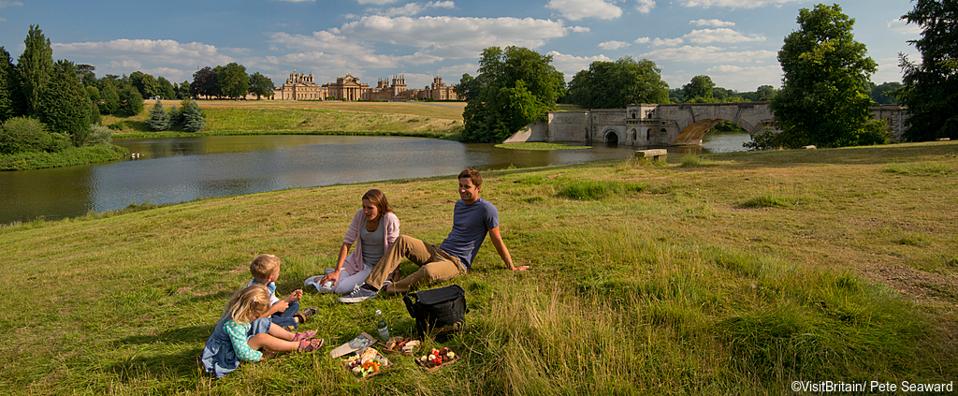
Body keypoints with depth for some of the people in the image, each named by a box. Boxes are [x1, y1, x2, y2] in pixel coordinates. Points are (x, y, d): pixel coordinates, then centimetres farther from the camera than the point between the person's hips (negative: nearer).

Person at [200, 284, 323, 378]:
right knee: (262, 338, -28)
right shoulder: (234, 325, -32)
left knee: (262, 323, -2)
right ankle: (299, 346, -18)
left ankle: (294, 337, -2)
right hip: (228, 357, -10)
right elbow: (243, 353, -34)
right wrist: (259, 356, -18)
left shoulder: (239, 316, -3)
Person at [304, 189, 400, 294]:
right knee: (325, 286, -11)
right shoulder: (360, 215, -8)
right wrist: (337, 271, -16)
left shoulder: (390, 219, -19)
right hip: (357, 261, 4)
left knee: (340, 288, -21)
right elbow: (347, 243, -9)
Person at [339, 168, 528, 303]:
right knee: (403, 241, -15)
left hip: (457, 262, -8)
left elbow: (497, 240, -4)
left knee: (428, 271, -40)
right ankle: (370, 286, -22)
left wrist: (512, 267, 1)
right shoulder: (459, 204, 17)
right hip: (437, 251, 8)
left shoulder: (486, 209, -8)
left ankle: (389, 289, -19)